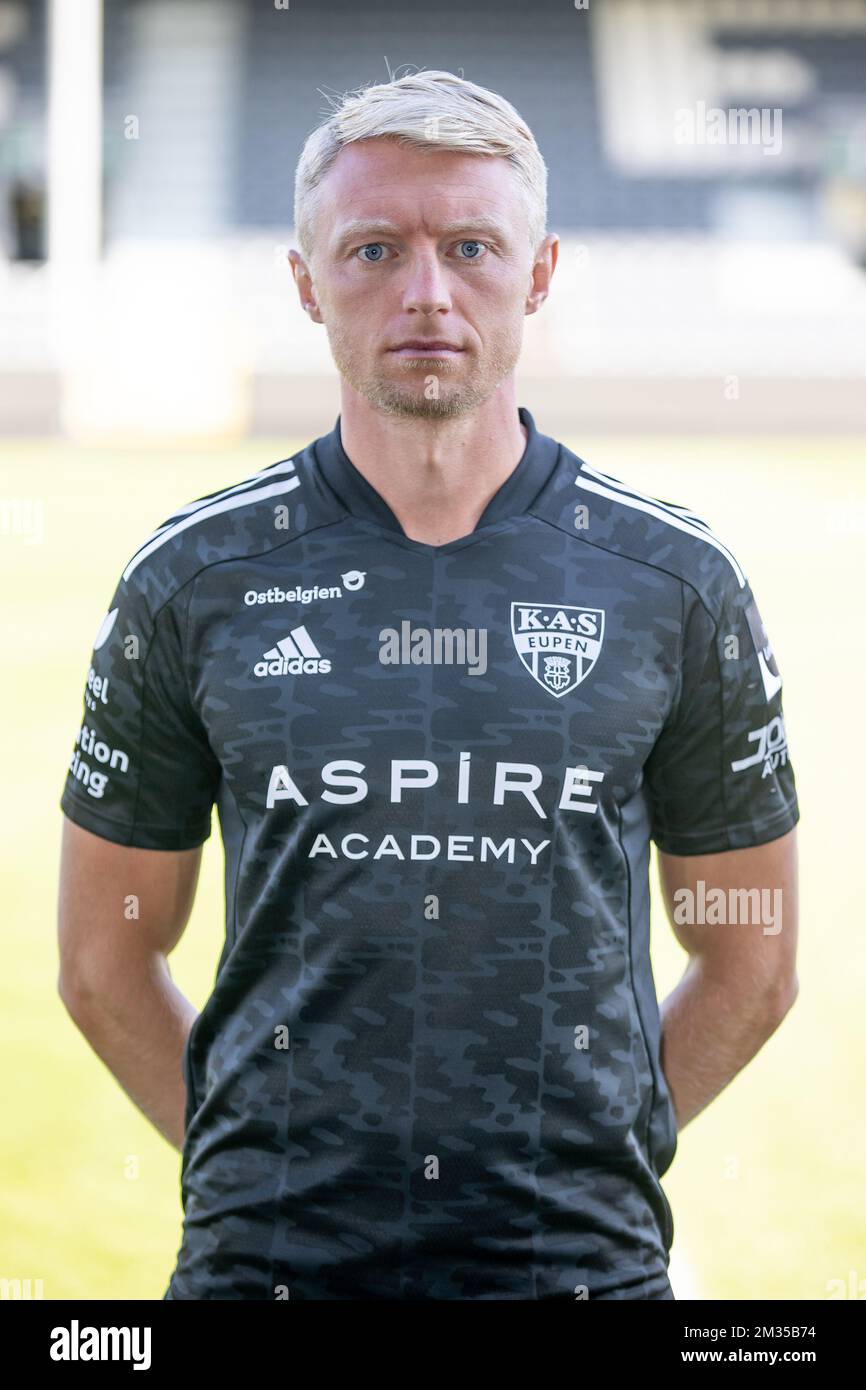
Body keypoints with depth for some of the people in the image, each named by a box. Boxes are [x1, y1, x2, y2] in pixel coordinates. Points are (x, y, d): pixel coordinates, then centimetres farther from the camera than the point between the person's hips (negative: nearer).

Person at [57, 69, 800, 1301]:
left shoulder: (676, 583, 1)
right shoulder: (193, 584, 1)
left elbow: (752, 968, 8)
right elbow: (105, 965, 7)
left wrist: (592, 1159, 2)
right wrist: (255, 1161, 1)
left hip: (582, 1255, 0)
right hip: (267, 1254, 0)